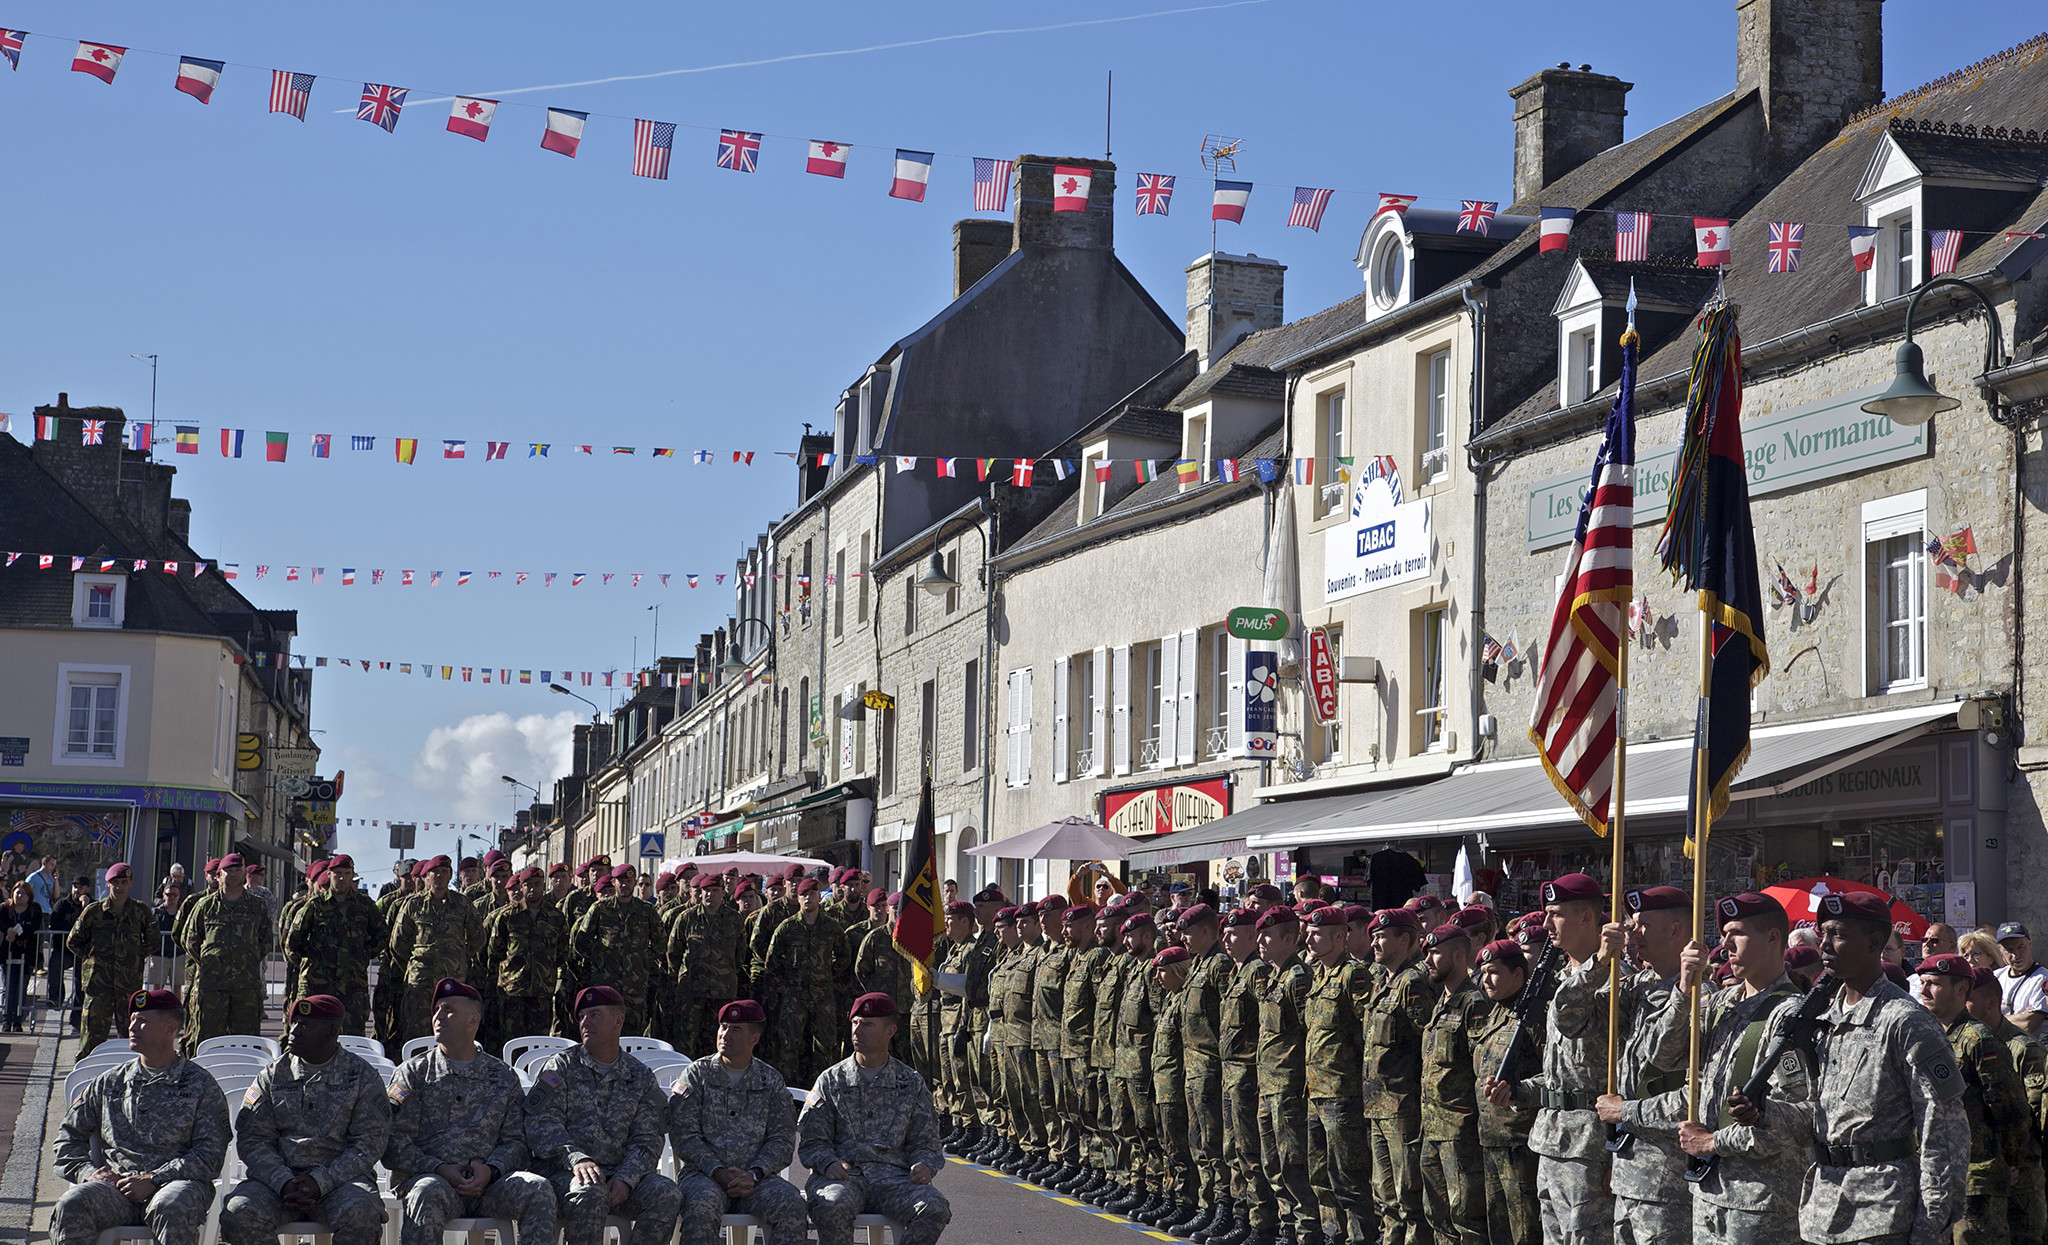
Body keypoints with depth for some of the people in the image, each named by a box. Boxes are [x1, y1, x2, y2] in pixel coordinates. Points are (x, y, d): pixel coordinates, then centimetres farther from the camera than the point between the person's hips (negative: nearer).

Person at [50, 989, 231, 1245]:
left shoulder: (200, 1085, 8)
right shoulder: (108, 1084, 20)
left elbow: (209, 1155, 0)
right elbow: (69, 1135, 25)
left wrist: (154, 1179, -12)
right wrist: (87, 1172, 3)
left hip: (175, 1183, -3)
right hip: (116, 1187, 3)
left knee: (171, 1210, -39)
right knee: (71, 1207, -29)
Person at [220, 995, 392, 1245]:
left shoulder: (362, 1077, 7)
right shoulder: (272, 1076, 14)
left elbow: (369, 1145, -2)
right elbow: (251, 1140, 6)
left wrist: (319, 1182, -16)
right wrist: (283, 1183, -13)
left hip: (341, 1176, -2)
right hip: (277, 1176, 2)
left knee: (361, 1215, -35)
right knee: (239, 1214, -28)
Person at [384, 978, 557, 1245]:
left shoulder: (504, 1078, 19)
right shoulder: (413, 1072, 14)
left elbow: (515, 1140, 14)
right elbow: (394, 1143, 5)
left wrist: (490, 1169, -9)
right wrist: (439, 1169, -12)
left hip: (488, 1182, 2)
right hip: (428, 1177, -2)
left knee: (538, 1189, -27)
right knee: (429, 1192, -38)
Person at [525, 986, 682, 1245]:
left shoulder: (641, 1078, 14)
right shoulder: (559, 1066, 8)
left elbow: (647, 1140, 7)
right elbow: (542, 1125, -5)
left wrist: (625, 1178, -14)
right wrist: (576, 1159, -24)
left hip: (620, 1174, 3)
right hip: (563, 1173, -3)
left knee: (665, 1193, -26)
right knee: (590, 1192, -37)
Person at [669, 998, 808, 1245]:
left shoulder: (771, 1080, 13)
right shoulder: (696, 1075, 9)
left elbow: (782, 1139, 6)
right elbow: (684, 1136, 0)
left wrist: (753, 1174, -12)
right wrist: (719, 1173, -14)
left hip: (757, 1176, 2)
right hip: (705, 1174, -2)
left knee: (791, 1205, -29)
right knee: (701, 1205, -36)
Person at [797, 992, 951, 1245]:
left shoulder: (912, 1084, 16)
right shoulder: (830, 1081, 14)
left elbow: (924, 1142, 16)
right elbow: (812, 1142, 9)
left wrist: (924, 1165, -8)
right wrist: (829, 1164, -13)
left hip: (893, 1176, 1)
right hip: (841, 1175, -1)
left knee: (936, 1209, -30)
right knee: (832, 1208, -38)